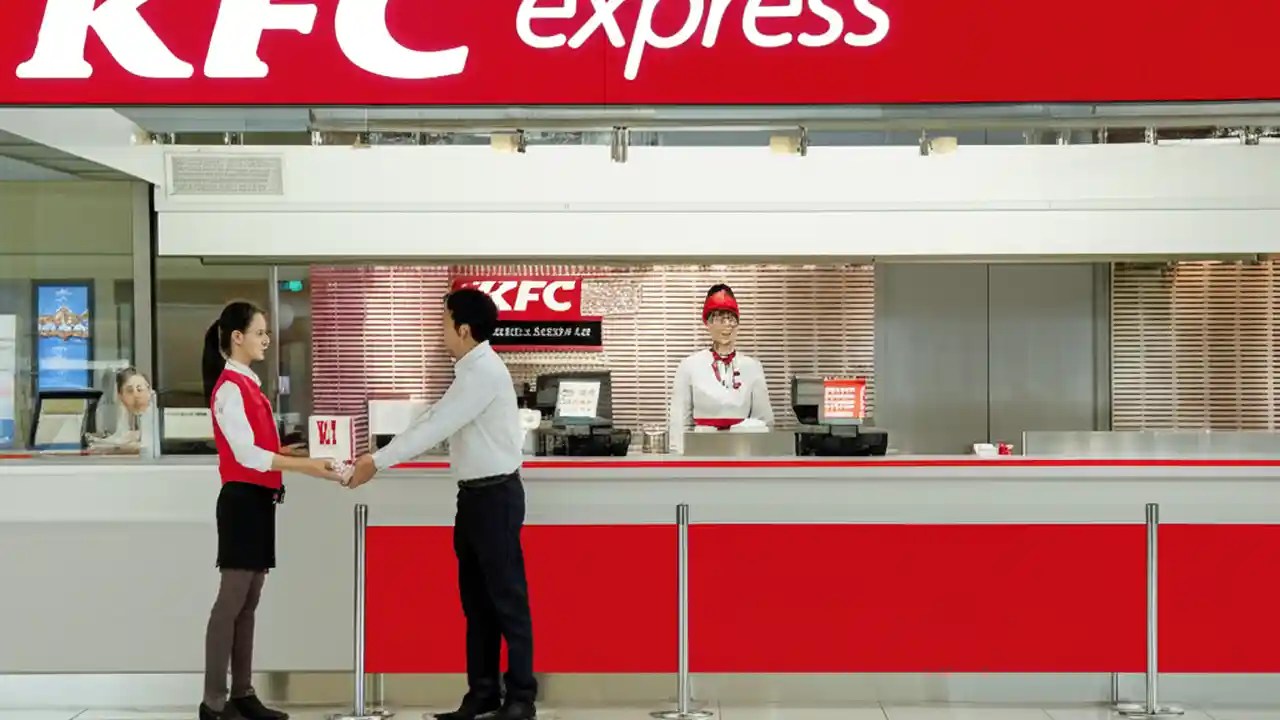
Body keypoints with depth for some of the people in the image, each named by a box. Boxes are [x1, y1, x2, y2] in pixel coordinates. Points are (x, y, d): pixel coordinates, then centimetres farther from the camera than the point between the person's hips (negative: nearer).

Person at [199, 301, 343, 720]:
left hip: (259, 500, 9)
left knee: (249, 602, 11)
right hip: (242, 500, -9)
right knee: (232, 601, -6)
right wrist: (305, 466, -25)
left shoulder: (249, 384, 15)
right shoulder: (229, 388, -14)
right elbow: (247, 454, -21)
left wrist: (295, 452, 6)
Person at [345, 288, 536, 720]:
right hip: (475, 495, 10)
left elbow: (438, 427, -21)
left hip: (496, 495, -10)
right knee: (476, 599, 12)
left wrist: (378, 462, -16)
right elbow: (434, 422, 14)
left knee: (507, 597, -3)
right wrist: (380, 458, 7)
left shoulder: (485, 371, -18)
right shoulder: (470, 371, 15)